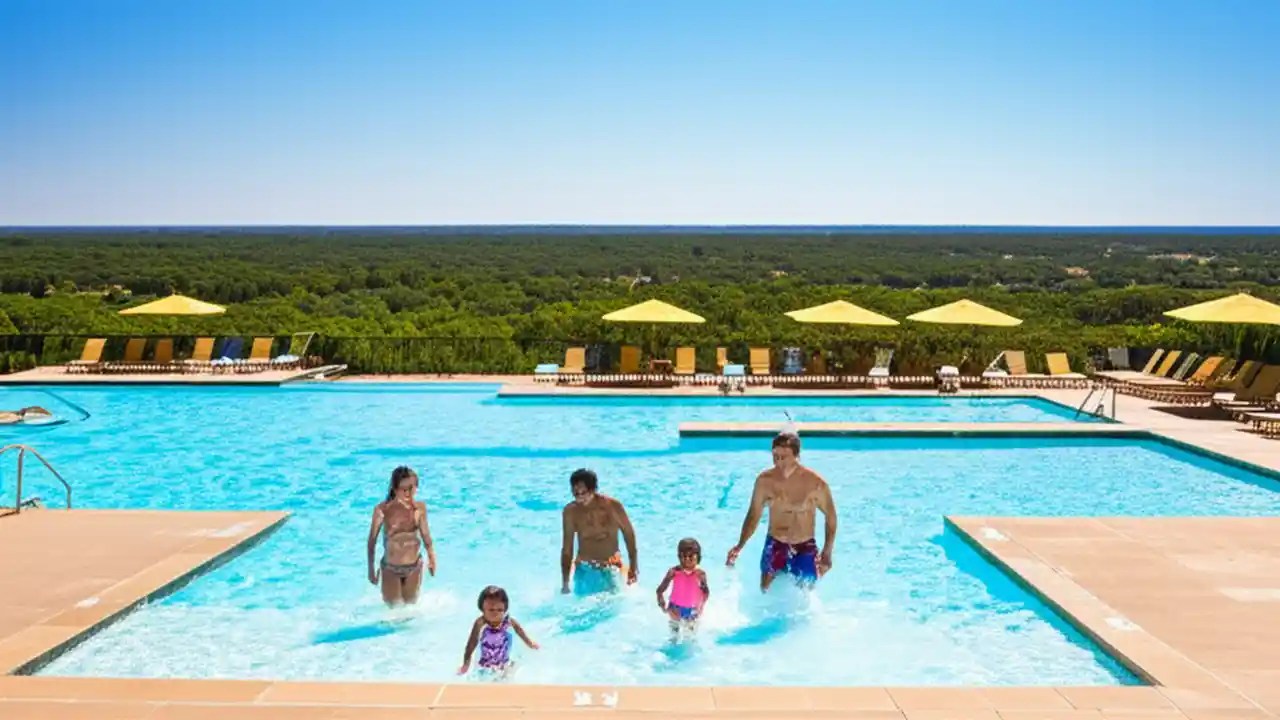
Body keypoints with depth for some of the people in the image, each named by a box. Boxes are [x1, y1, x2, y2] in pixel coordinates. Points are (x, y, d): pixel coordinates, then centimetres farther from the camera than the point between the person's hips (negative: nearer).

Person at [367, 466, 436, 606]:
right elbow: (372, 539, -8)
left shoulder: (420, 508, -10)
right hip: (391, 568, -2)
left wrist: (431, 557, -3)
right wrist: (371, 568, -4)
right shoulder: (383, 510, -18)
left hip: (414, 566, 2)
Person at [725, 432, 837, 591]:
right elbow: (754, 515, 2)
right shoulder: (764, 480, -10)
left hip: (805, 547, -1)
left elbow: (830, 516, -4)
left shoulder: (815, 483, -17)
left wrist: (827, 552, -9)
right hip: (774, 545, 2)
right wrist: (740, 546, -9)